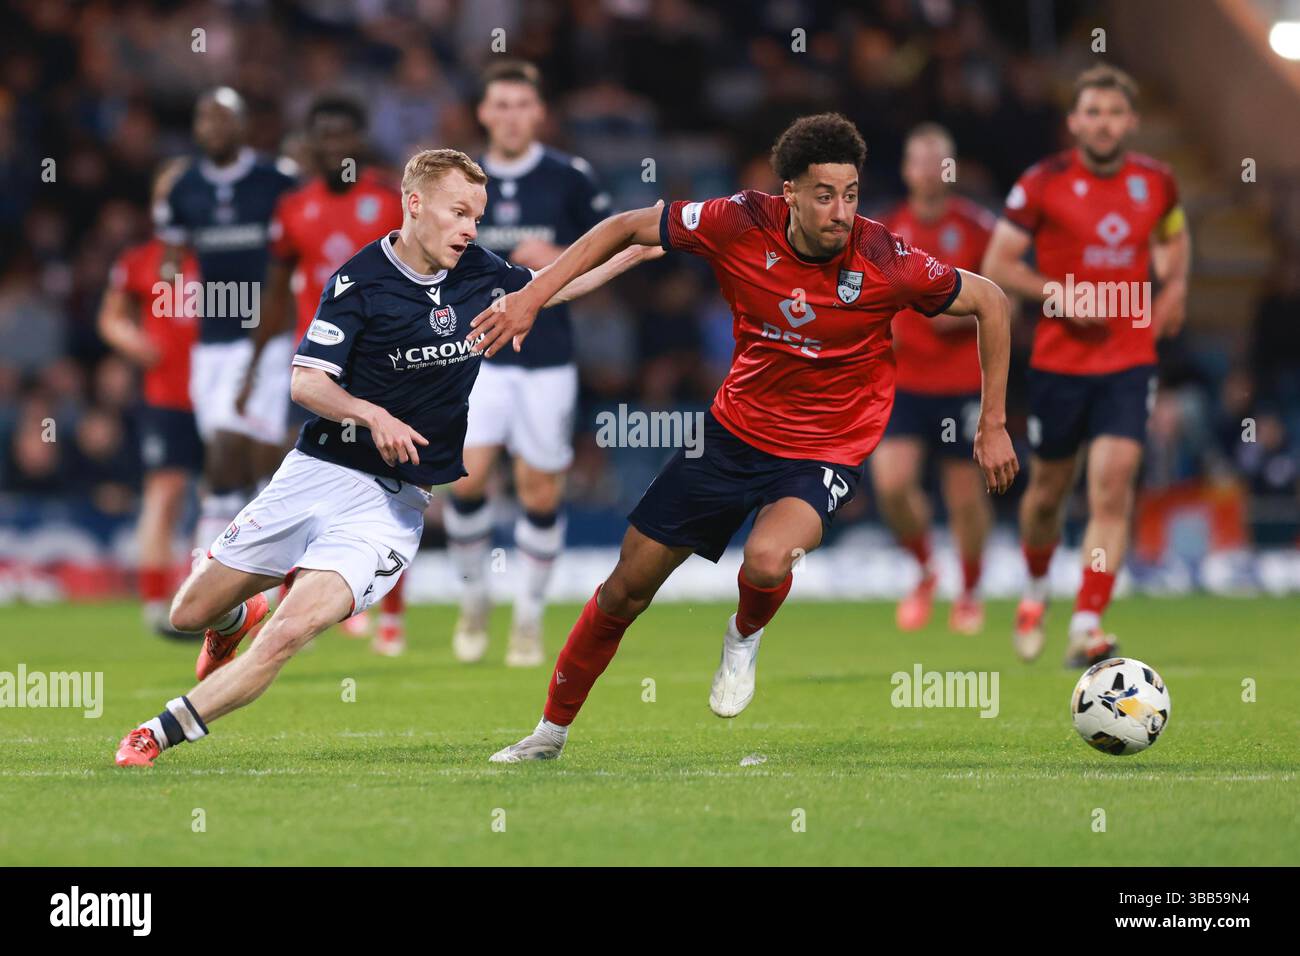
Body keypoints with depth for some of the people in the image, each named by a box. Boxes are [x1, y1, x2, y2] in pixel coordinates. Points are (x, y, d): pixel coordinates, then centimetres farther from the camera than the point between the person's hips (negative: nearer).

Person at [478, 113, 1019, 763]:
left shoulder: (885, 262, -23)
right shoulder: (741, 226, -18)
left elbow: (989, 301, -8)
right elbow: (628, 228, -3)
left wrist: (993, 426, -4)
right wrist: (532, 296, -9)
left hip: (825, 453, -3)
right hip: (735, 432, 3)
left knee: (767, 558, -34)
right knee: (628, 584, 9)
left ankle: (745, 637, 4)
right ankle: (552, 729, 31)